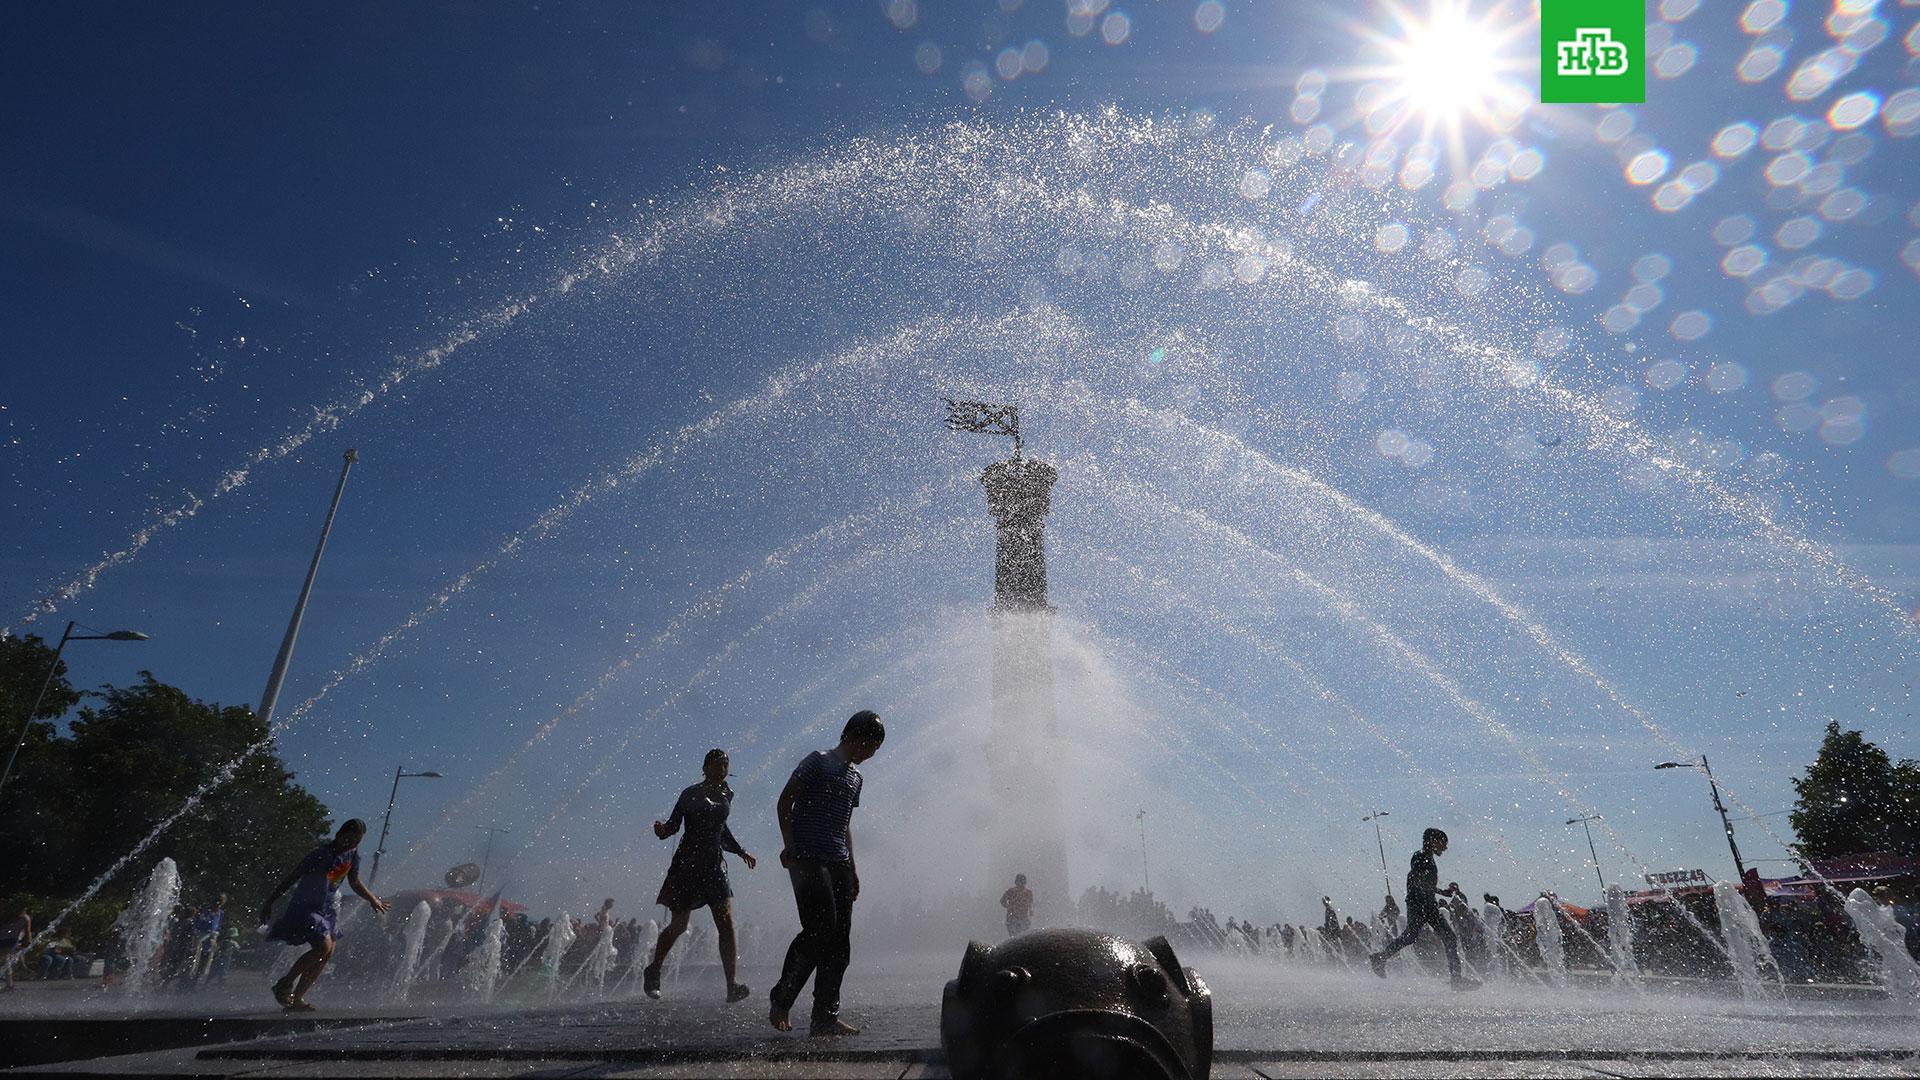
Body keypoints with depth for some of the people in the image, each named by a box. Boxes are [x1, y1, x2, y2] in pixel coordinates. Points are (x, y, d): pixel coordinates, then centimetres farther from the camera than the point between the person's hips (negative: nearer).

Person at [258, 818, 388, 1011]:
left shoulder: (353, 854, -1)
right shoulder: (321, 854, -22)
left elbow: (354, 882, 14)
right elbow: (292, 877, -14)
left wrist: (373, 900, 17)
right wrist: (269, 902, -13)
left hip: (328, 907, 7)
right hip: (306, 906, -7)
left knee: (328, 953, 2)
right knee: (323, 946, -19)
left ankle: (296, 999, 14)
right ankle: (284, 985, 3)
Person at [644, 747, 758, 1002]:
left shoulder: (726, 795, 11)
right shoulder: (692, 794, -5)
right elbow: (673, 824, -6)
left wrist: (740, 851, 23)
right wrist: (662, 830, -28)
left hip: (714, 864, 4)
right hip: (688, 863, -4)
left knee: (726, 922, -9)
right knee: (679, 925, 4)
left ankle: (732, 985, -11)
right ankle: (653, 971, 31)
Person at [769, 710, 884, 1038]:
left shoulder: (855, 776, 19)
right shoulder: (819, 761, -4)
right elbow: (785, 801, -6)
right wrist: (790, 847, -13)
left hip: (839, 864, 8)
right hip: (809, 860, -8)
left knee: (839, 942, 4)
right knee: (819, 931, -14)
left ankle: (826, 1017, 11)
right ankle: (781, 1001, 5)